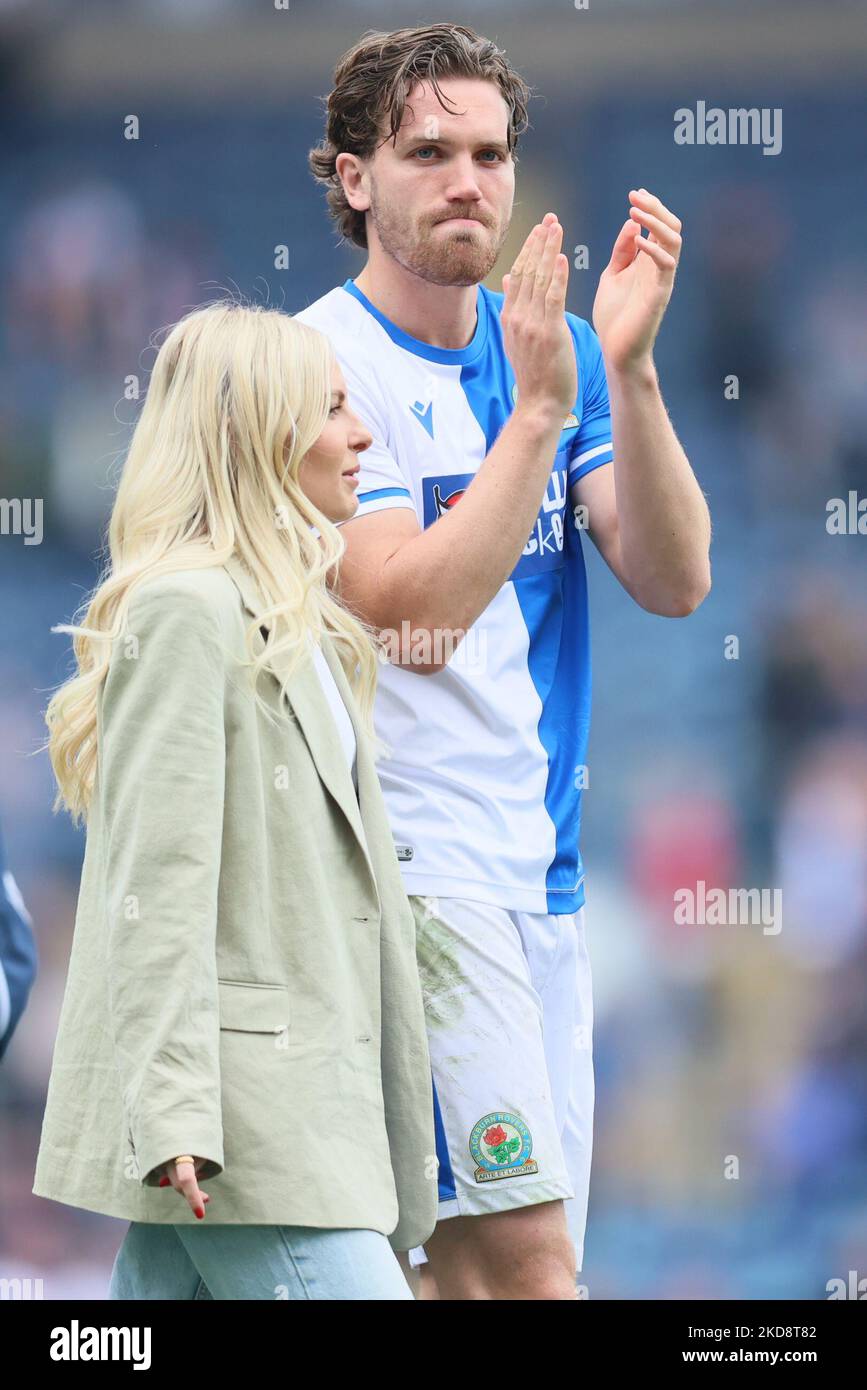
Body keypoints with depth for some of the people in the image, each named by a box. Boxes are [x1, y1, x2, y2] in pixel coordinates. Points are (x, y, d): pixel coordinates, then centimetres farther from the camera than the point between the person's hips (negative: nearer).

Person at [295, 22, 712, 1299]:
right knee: (522, 1261, -16)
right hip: (412, 865, -7)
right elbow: (415, 615, -17)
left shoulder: (553, 350, 12)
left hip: (542, 861, 7)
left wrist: (626, 367, -11)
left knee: (486, 1269, 5)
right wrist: (536, 409, -20)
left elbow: (675, 580, 1)